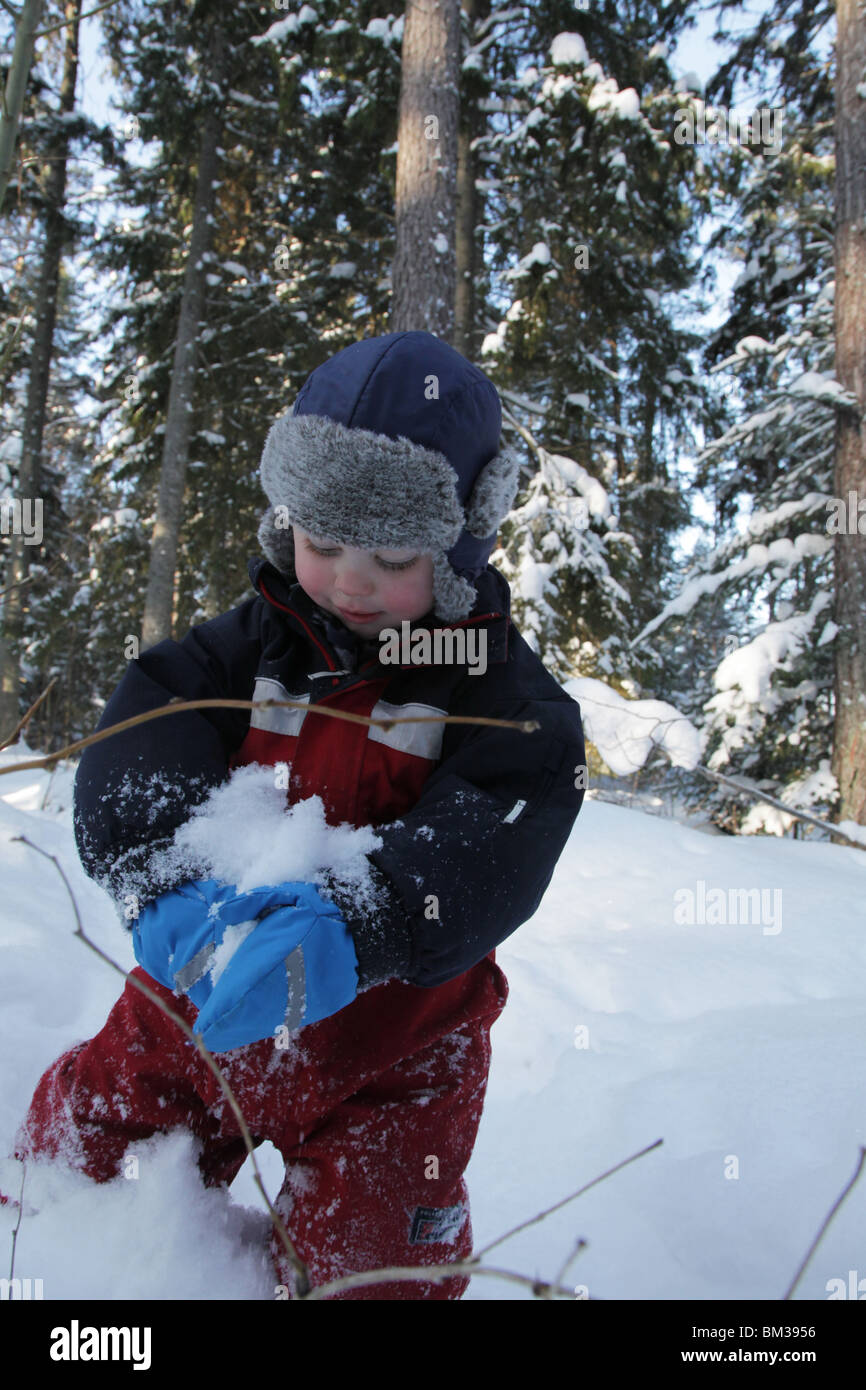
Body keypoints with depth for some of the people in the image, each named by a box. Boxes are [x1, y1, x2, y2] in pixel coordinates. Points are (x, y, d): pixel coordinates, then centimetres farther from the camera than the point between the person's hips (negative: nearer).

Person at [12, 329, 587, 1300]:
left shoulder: (507, 699, -12)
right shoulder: (254, 644, -4)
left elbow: (483, 857, -25)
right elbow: (140, 734, -17)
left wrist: (348, 926, -45)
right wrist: (167, 870, -38)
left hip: (391, 1048, -2)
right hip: (203, 1001, 3)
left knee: (366, 1263, -2)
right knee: (68, 1169, 8)